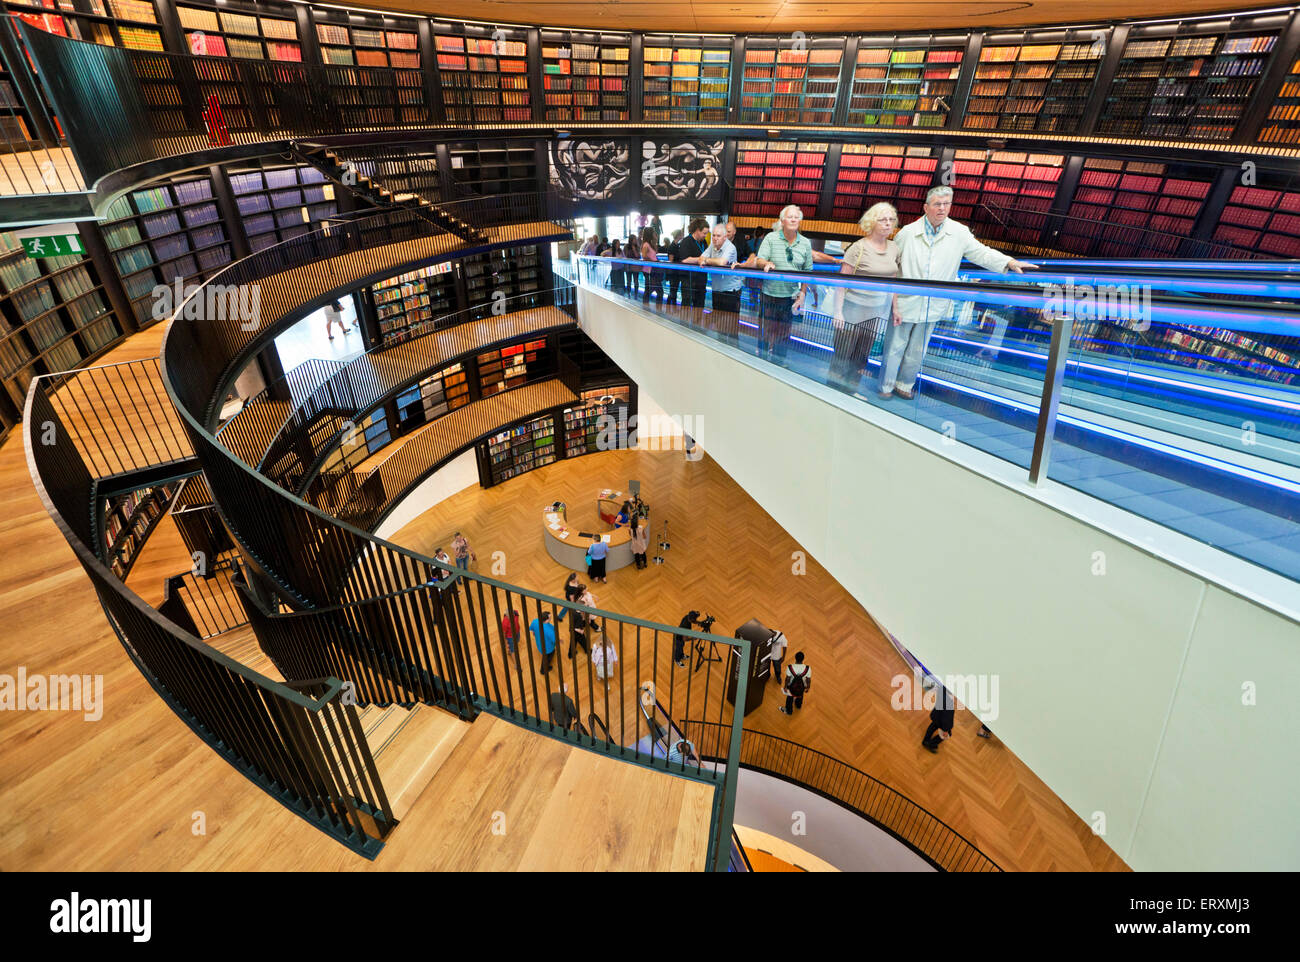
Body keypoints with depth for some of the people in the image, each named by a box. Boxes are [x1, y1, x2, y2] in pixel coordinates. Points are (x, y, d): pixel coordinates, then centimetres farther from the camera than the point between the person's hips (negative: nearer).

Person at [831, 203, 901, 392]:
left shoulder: (894, 248, 7)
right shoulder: (858, 248, -11)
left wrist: (895, 308, 11)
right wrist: (838, 311, -15)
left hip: (878, 312, 6)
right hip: (853, 310, -6)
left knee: (862, 357, 13)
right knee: (842, 356, -2)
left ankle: (850, 391, 26)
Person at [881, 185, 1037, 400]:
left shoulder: (959, 233, 1)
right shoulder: (907, 233, -3)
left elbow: (980, 252, 5)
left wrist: (1009, 262, -9)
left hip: (933, 305, 3)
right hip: (905, 302, -2)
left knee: (917, 350, 14)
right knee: (894, 347, 3)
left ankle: (904, 385, 30)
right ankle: (886, 388, 18)